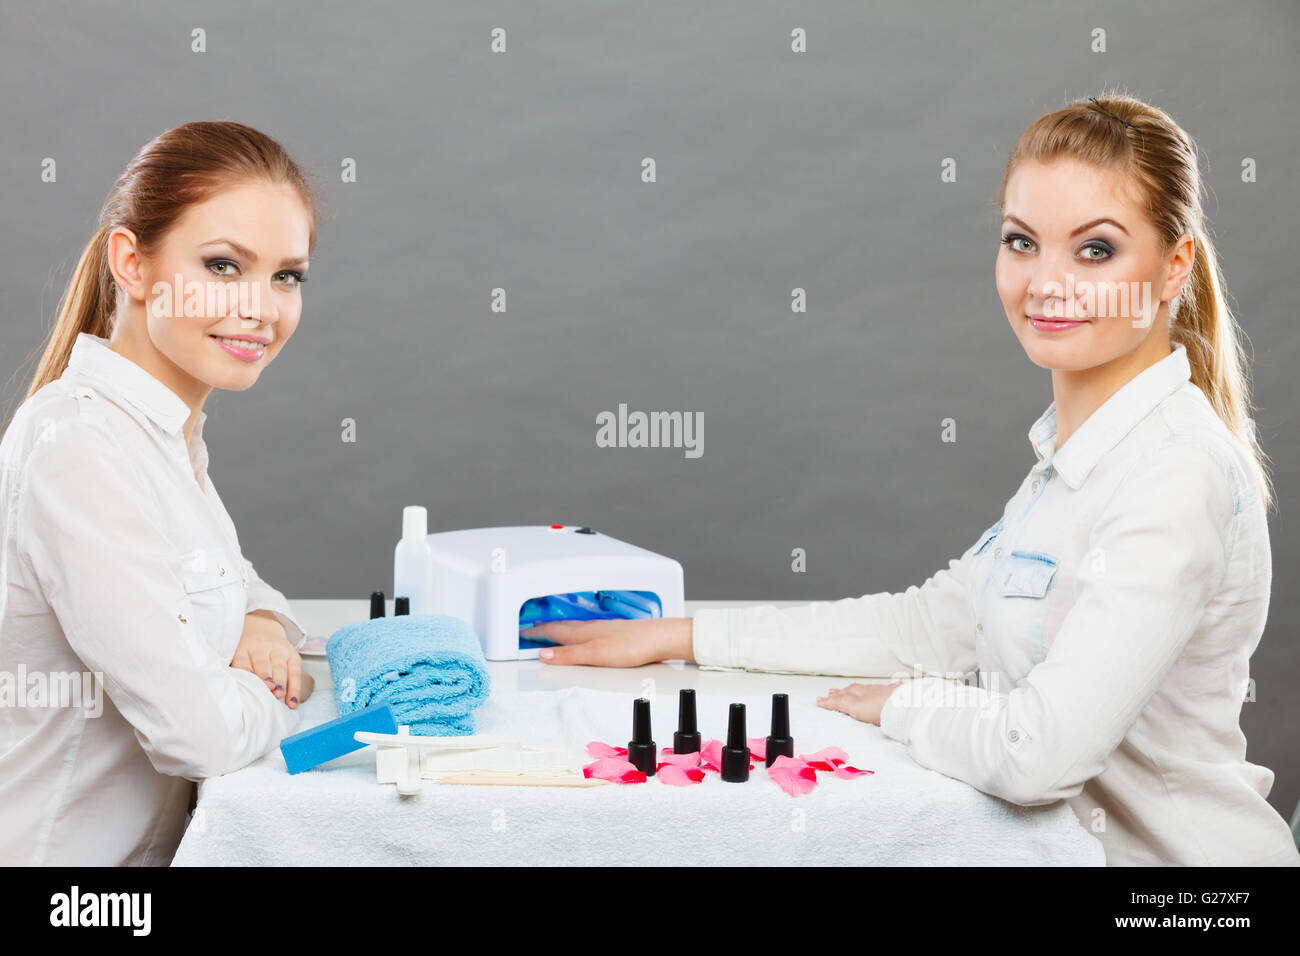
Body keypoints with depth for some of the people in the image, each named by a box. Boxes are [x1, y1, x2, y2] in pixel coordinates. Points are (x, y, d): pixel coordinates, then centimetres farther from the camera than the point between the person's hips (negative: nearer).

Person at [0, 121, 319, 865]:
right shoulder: (79, 449, -24)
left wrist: (263, 625, 0)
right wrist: (284, 691, -5)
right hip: (61, 850, -8)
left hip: (152, 844, 8)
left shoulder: (172, 428, 5)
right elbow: (202, 734, -25)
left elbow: (231, 577, 21)